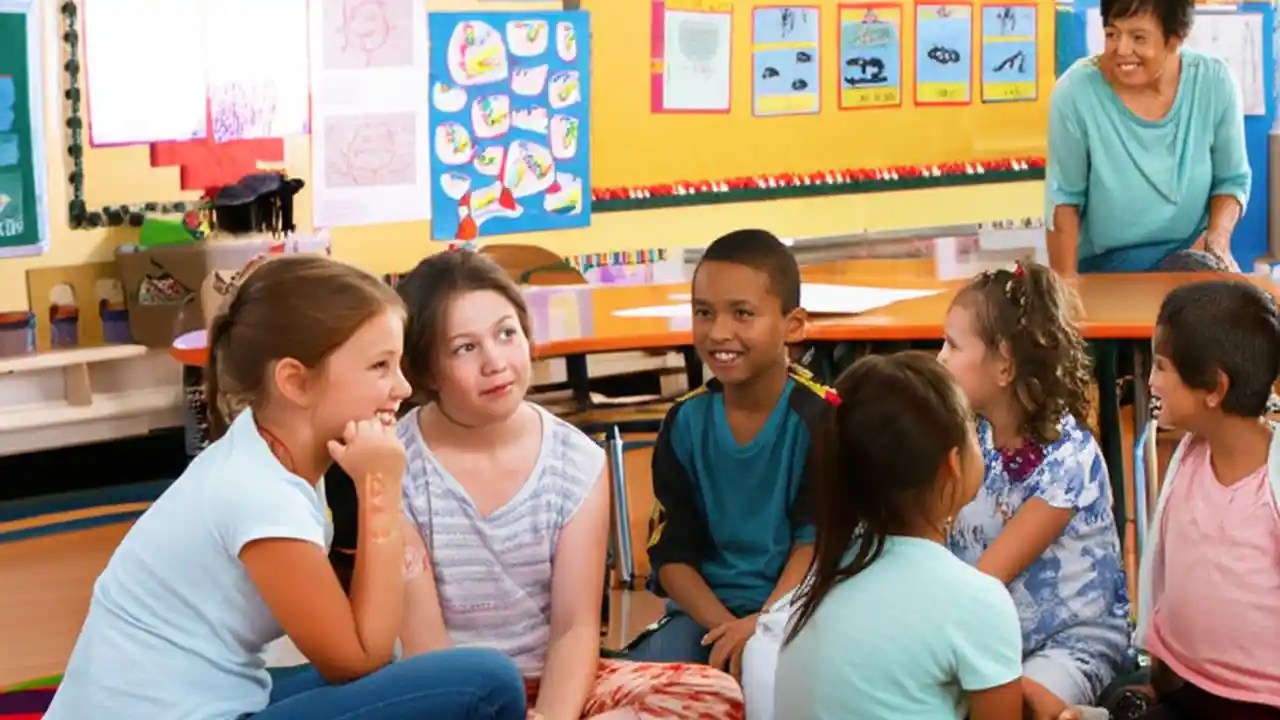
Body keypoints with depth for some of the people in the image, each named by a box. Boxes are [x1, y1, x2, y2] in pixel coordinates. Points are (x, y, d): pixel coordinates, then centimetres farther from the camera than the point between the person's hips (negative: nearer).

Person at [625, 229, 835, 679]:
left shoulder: (822, 416, -8)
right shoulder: (685, 422, 4)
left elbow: (819, 539, -10)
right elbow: (672, 552, 3)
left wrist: (764, 622, -23)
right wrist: (724, 625, -13)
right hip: (707, 609, 4)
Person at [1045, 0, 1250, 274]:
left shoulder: (1215, 83, -12)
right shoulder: (1075, 91, -19)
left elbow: (1233, 179, 1)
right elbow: (1064, 197, -10)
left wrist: (1218, 237, -18)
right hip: (1104, 267, -2)